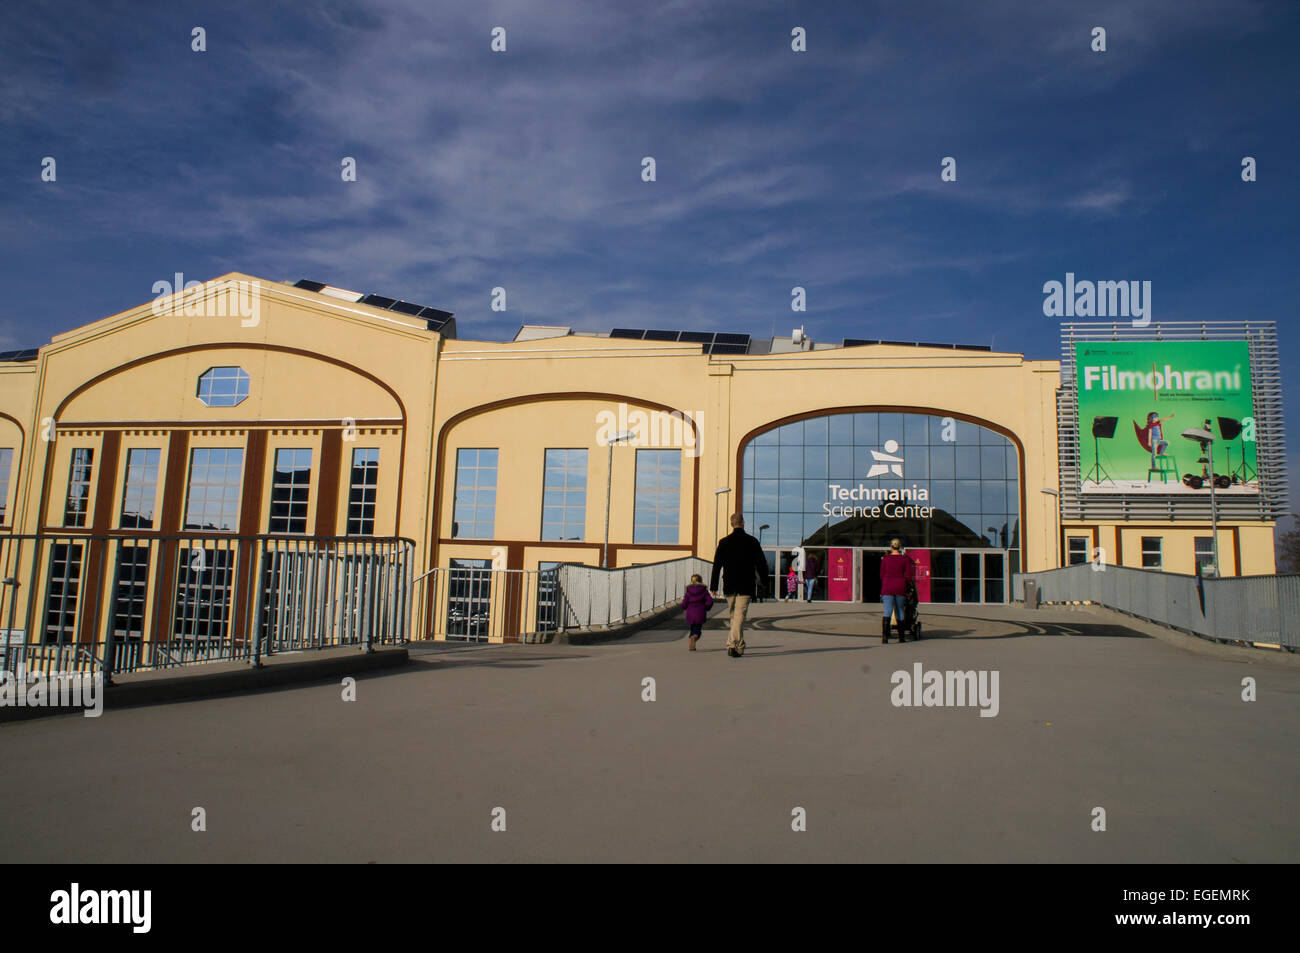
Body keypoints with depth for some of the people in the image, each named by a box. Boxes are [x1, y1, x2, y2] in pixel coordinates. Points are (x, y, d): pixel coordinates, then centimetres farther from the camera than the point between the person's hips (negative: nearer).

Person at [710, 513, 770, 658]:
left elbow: (717, 565, -3)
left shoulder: (724, 542, -1)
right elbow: (762, 563, 3)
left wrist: (714, 586, 1)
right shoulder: (752, 541, -2)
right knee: (740, 615, -4)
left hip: (729, 586, 2)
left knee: (734, 615, 16)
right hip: (746, 586, -2)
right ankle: (733, 645, -15)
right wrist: (764, 581, 17)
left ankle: (739, 645, 24)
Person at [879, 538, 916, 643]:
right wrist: (913, 579, 18)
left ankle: (884, 637, -20)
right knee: (900, 611, 15)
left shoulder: (885, 559, 0)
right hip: (900, 587, 1)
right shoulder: (905, 559, -1)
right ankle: (901, 637, 20)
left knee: (887, 612, -5)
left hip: (887, 587, -1)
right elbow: (909, 577, -4)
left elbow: (881, 576, 3)